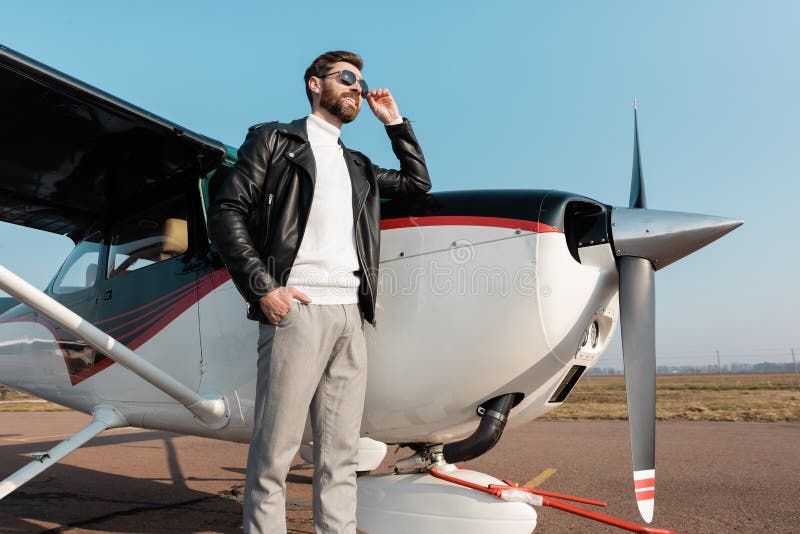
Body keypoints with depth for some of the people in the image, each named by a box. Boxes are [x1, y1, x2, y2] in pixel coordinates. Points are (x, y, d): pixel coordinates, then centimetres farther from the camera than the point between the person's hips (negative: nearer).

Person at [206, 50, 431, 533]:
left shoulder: (358, 166, 26)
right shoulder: (275, 140, 9)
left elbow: (417, 182, 34)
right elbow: (227, 212, 0)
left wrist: (394, 121, 28)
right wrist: (262, 287, -12)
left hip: (351, 315, 6)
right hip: (297, 309, -6)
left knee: (342, 452, 7)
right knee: (275, 450, -5)